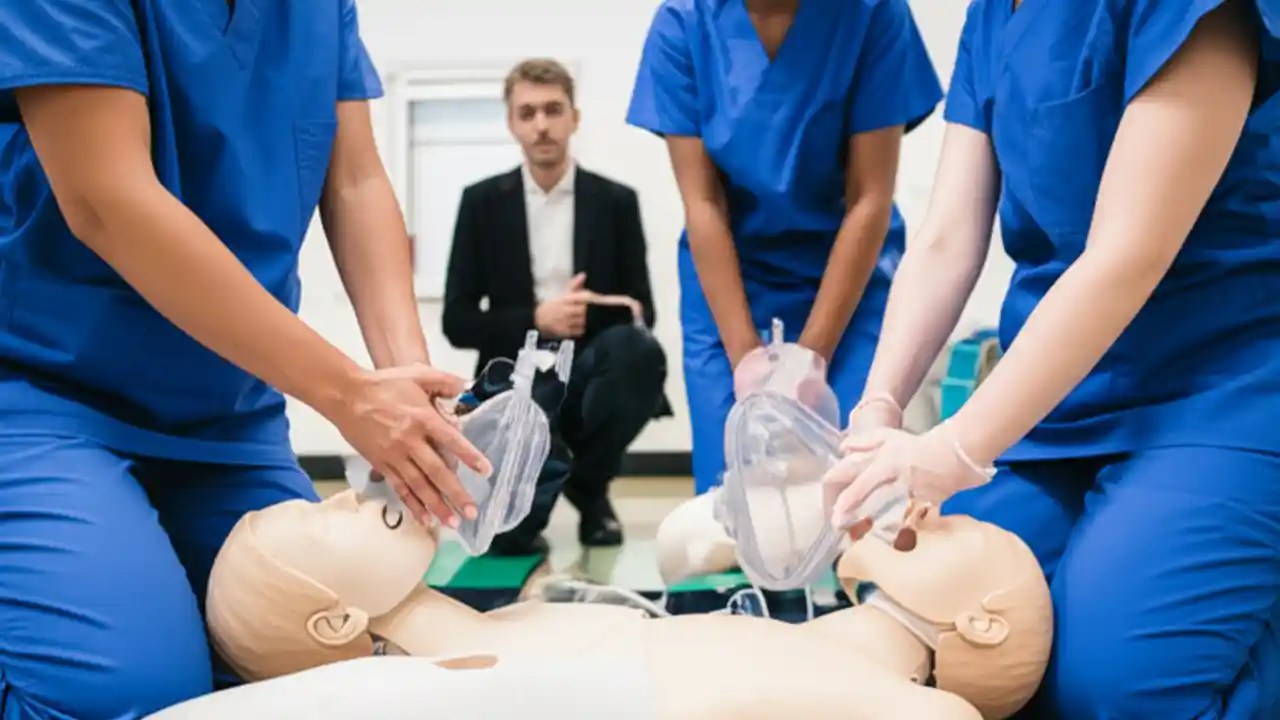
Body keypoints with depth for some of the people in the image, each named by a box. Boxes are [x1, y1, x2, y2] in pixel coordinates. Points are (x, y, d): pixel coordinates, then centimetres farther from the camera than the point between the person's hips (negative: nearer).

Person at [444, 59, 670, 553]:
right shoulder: (482, 202, 3)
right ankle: (546, 474, 15)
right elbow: (457, 322, 0)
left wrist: (589, 318, -20)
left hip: (590, 372, 1)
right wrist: (536, 321, -17)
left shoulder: (616, 202, 4)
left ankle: (589, 485, -6)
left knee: (640, 349, -35)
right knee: (508, 533, -25)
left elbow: (641, 312, 3)